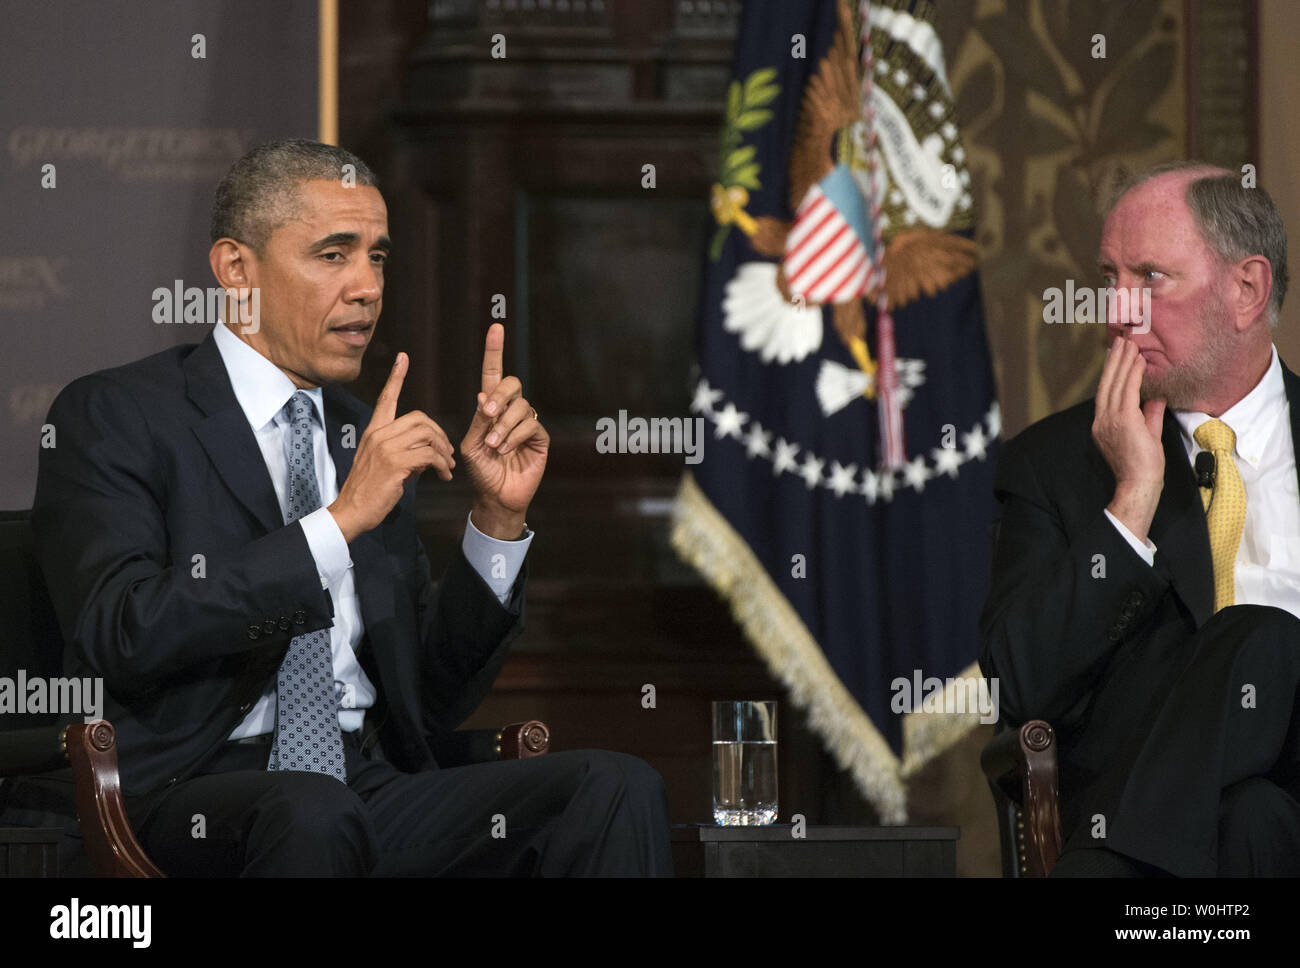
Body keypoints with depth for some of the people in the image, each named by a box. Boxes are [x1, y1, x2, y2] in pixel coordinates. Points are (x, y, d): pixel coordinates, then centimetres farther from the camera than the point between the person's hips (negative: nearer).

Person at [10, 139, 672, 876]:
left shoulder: (370, 440, 19)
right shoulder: (115, 418, 1)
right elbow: (124, 635, -18)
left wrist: (499, 518, 4)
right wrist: (339, 523, -19)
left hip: (368, 787, 5)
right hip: (185, 801, -5)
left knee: (617, 787, -19)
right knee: (313, 810, -40)